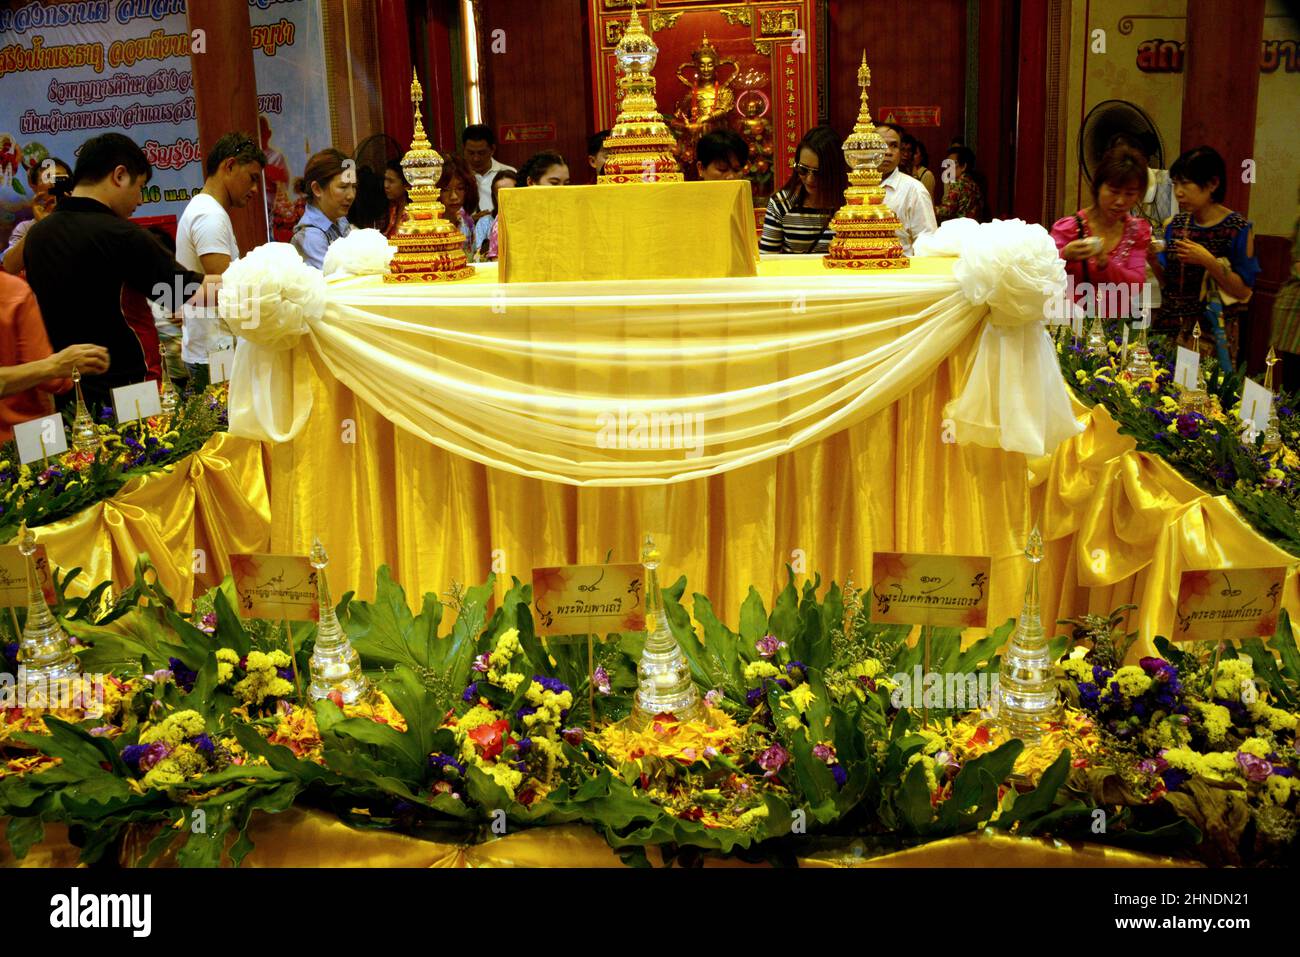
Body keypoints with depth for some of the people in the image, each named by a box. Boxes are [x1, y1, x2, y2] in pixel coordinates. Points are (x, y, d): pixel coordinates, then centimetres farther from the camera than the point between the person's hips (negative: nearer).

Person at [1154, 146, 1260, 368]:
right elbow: (1167, 282, 9)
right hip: (1170, 325, 4)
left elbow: (1244, 291, -11)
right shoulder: (1175, 224, 4)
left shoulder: (1238, 229, -8)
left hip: (1212, 332, -4)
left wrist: (1209, 262, -22)